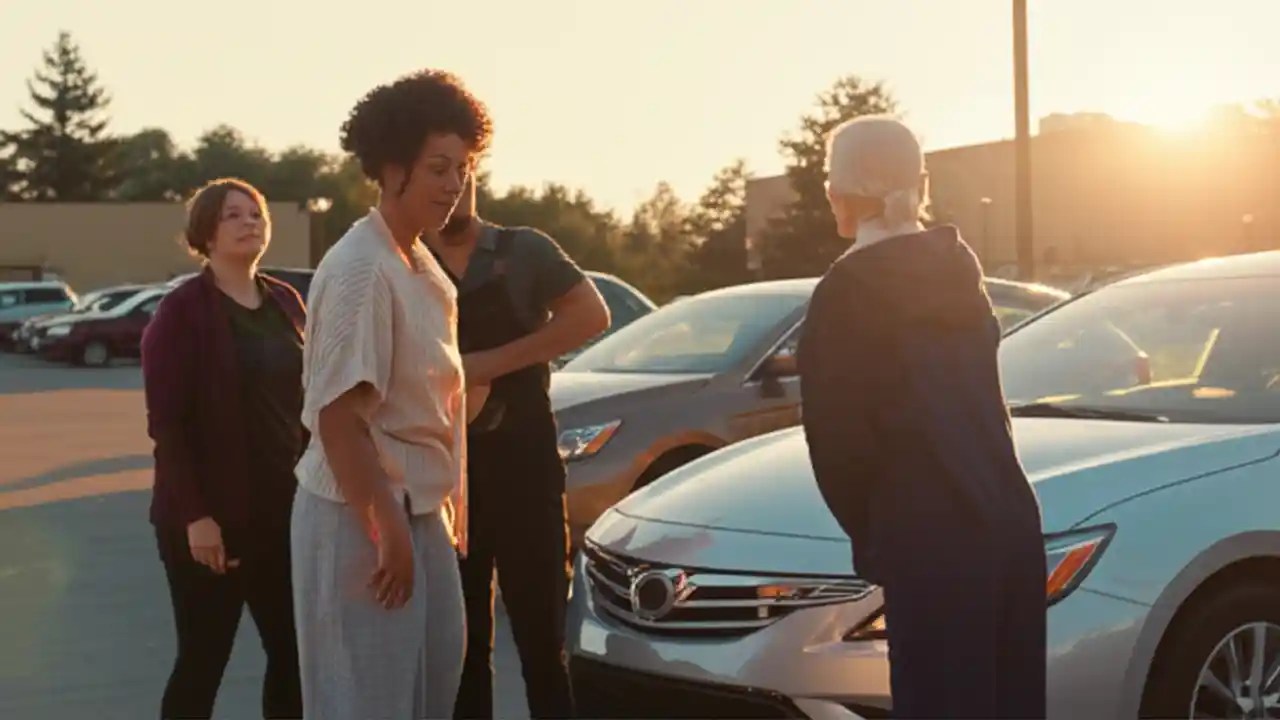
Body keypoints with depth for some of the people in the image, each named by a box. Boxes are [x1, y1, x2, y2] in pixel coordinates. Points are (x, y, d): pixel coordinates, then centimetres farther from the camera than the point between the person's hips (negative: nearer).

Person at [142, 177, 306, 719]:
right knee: (203, 659, 2)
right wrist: (194, 515, -19)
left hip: (286, 510, 6)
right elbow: (166, 423, -13)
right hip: (213, 517, -6)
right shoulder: (182, 310, -8)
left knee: (294, 651, 8)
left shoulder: (285, 302, 10)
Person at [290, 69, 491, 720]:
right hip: (360, 518, -9)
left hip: (420, 511, 9)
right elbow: (338, 416, -22)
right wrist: (386, 531, -22)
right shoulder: (360, 269, -18)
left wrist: (446, 513, 16)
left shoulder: (422, 265, 10)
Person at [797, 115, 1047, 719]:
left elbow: (840, 437, -7)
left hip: (932, 541, -8)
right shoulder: (957, 271, 15)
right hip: (1009, 521, 8)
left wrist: (869, 536, 8)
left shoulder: (848, 292, -7)